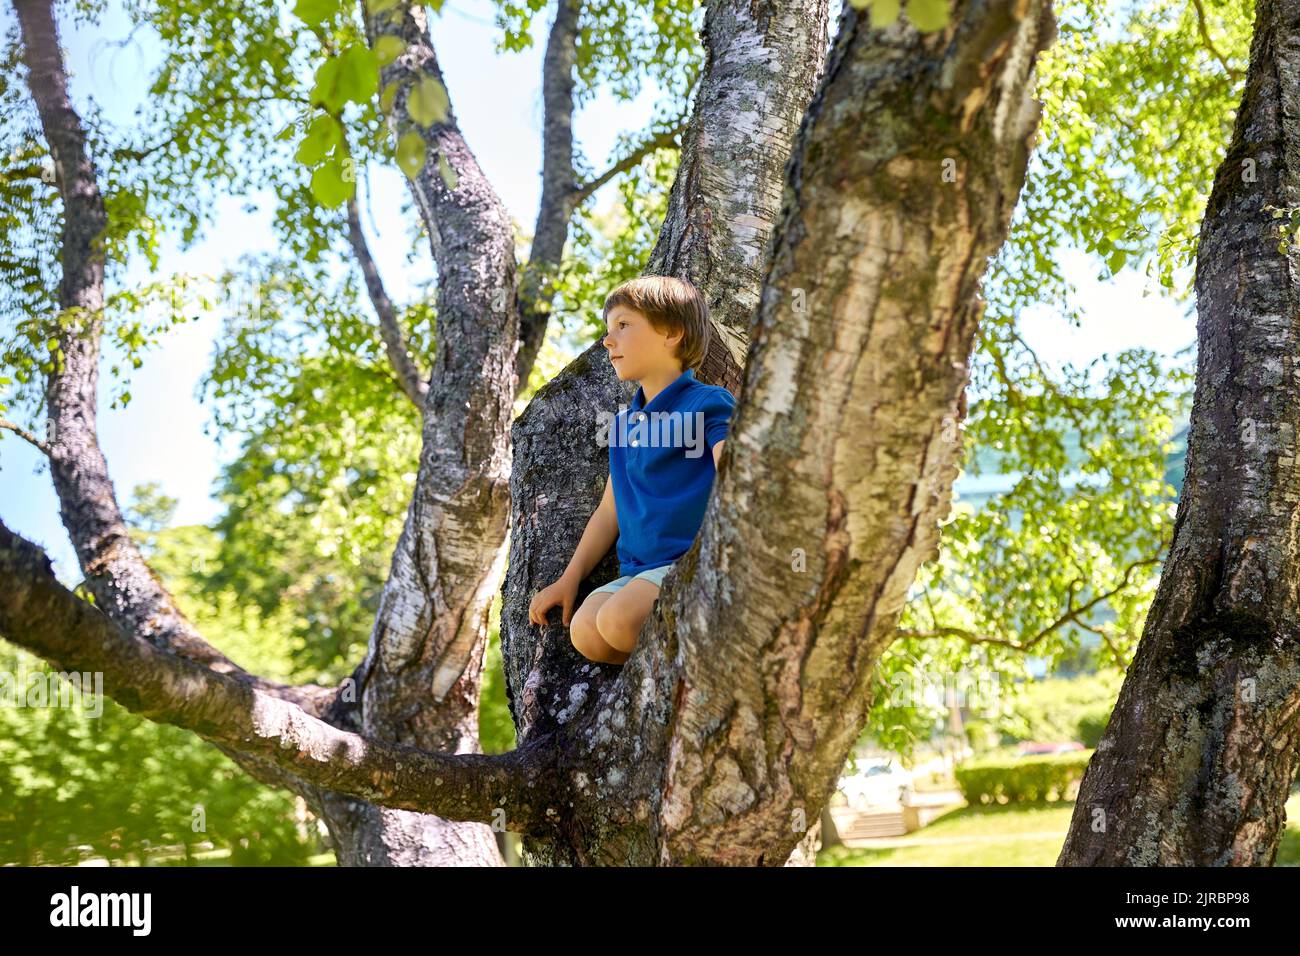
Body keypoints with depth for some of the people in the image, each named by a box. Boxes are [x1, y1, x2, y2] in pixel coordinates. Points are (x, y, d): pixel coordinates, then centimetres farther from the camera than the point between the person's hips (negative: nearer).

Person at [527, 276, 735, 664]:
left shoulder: (708, 404, -4)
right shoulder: (625, 423, 19)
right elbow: (609, 510, 23)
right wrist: (570, 579, 19)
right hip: (639, 570, 7)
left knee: (619, 620, -31)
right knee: (586, 632, -21)